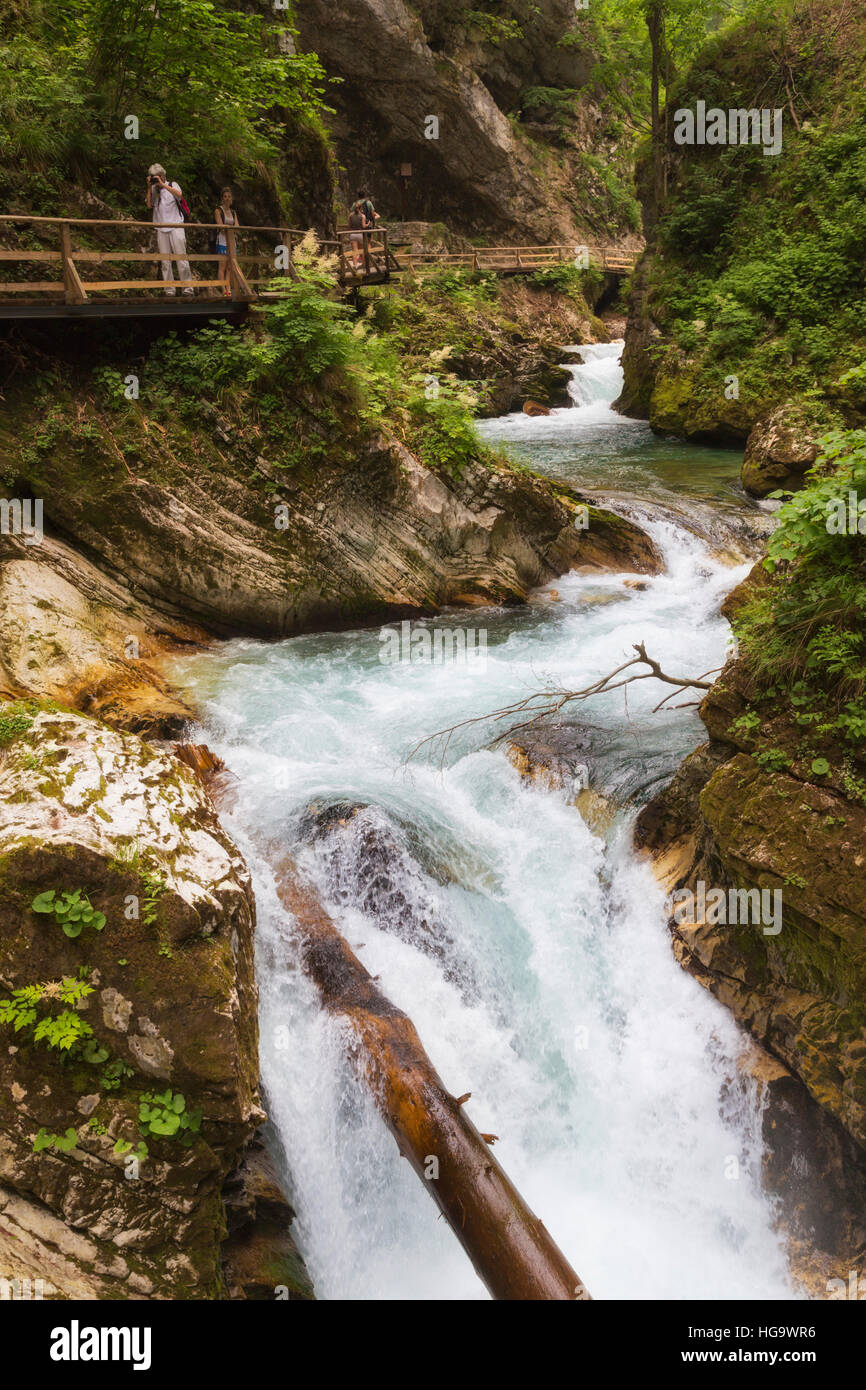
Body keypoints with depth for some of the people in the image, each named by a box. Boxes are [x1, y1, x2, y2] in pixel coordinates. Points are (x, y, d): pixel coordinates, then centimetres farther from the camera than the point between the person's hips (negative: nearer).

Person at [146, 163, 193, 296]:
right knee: (165, 261, -2)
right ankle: (170, 289, -1)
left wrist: (162, 184, -17)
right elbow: (149, 205, 0)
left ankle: (188, 287, -5)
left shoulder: (172, 185, 6)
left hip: (176, 226, -3)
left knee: (181, 257, -8)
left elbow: (179, 195, -16)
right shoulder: (153, 189, 14)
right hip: (161, 229, 3)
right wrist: (149, 187, -4)